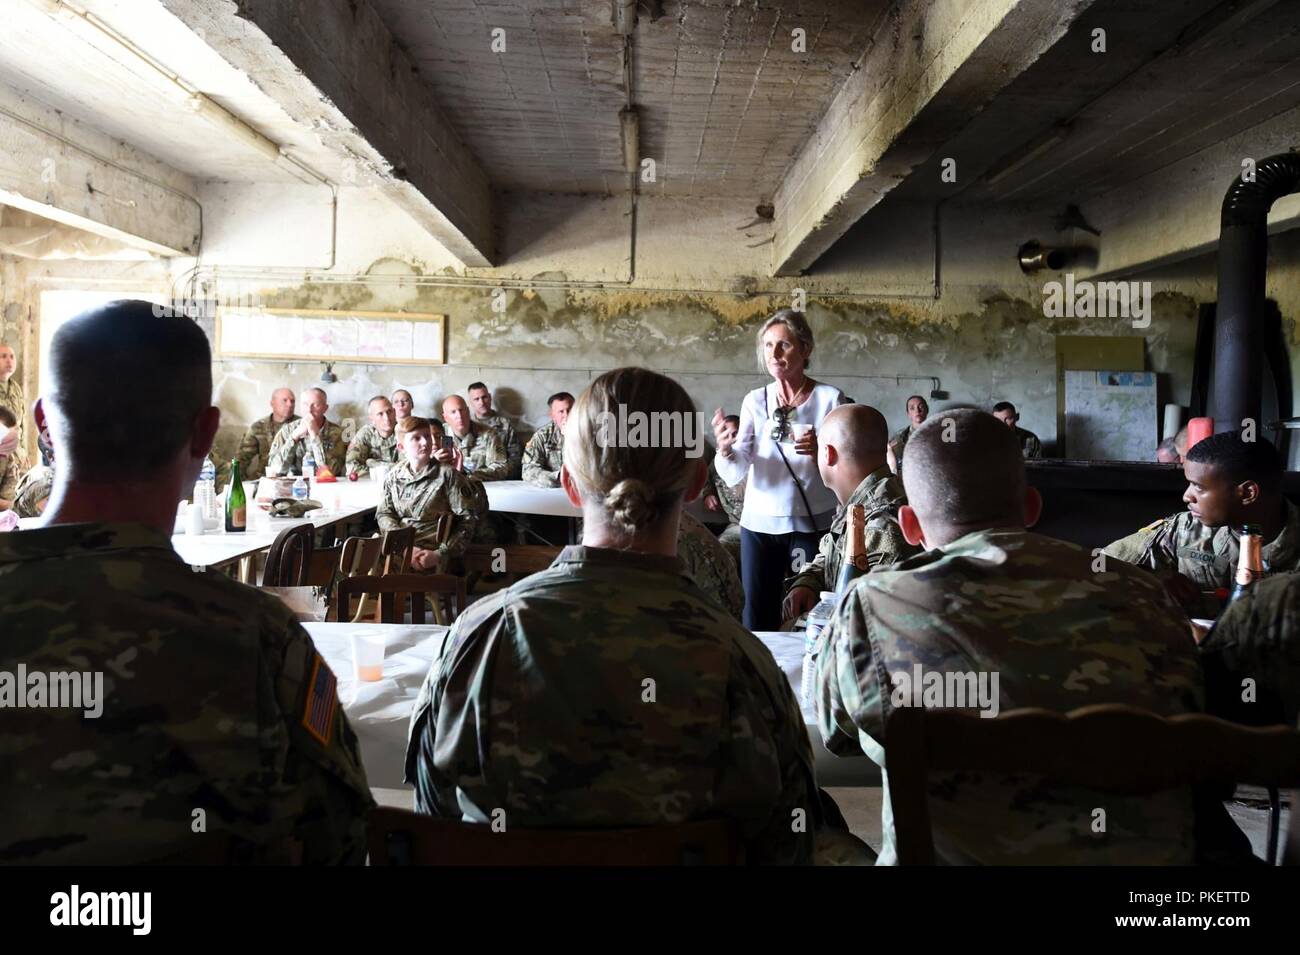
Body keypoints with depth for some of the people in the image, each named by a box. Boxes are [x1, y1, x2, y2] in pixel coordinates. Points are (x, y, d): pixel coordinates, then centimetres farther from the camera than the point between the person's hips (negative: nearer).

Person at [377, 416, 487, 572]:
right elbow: (384, 514, 6)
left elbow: (468, 517, -3)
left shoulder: (447, 474, -1)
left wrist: (441, 554, -11)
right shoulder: (393, 477, 11)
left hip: (429, 551, -4)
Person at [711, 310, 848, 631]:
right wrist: (726, 451, -25)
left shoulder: (830, 398, -3)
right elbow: (734, 474, -4)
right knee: (757, 617, 6)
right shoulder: (755, 401, 3)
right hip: (758, 523, 2)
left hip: (812, 524, -2)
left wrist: (820, 452, -24)